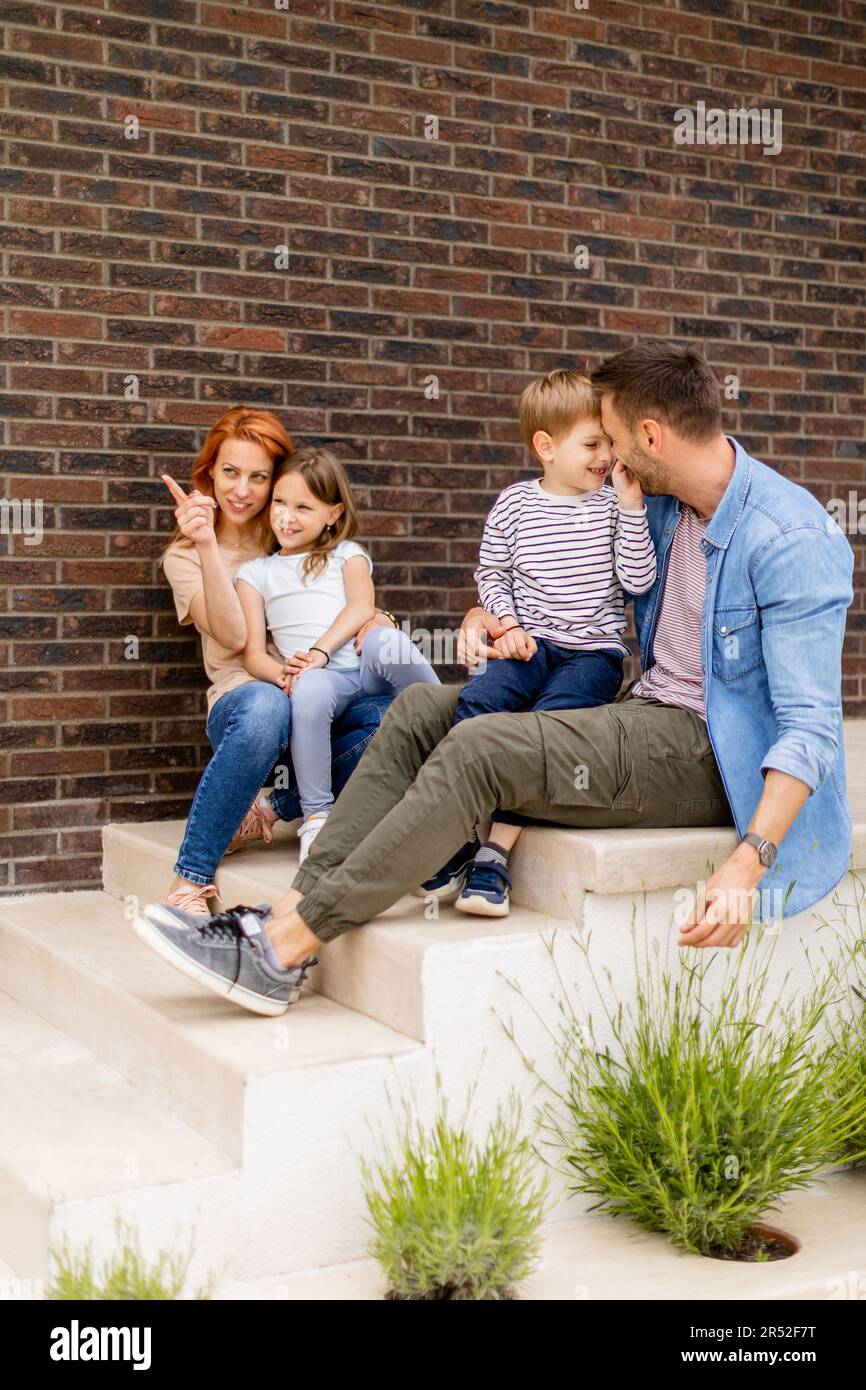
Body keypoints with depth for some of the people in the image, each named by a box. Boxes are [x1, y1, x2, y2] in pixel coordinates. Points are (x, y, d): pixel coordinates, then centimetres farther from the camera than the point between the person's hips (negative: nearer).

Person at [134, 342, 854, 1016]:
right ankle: (290, 910, -13)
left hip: (702, 751, -9)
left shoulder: (792, 540, -17)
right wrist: (490, 615, 5)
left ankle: (282, 953, -25)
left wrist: (747, 864, -34)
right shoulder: (661, 505, 11)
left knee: (479, 750, -27)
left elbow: (810, 727, -22)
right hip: (640, 712, 9)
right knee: (421, 710, -4)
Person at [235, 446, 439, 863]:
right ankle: (316, 814, -27)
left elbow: (362, 606, 1)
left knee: (387, 642, -36)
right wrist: (283, 672, -13)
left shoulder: (347, 555, 22)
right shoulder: (255, 572, 23)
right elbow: (253, 652, 11)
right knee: (310, 689, -38)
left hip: (368, 668, 0)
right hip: (323, 677, 0)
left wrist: (320, 650, -17)